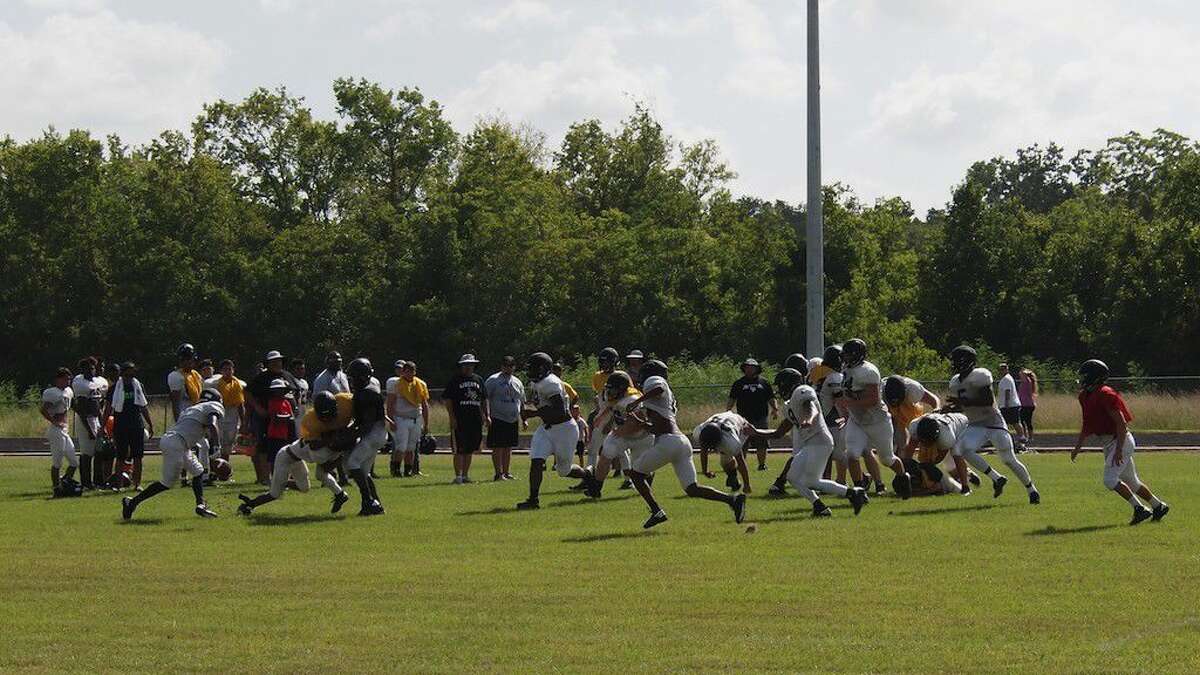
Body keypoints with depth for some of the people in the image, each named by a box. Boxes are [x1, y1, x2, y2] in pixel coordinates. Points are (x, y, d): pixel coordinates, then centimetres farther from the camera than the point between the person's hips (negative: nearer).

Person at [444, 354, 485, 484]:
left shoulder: (478, 380, 15)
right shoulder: (455, 380, 0)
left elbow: (482, 400, 21)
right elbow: (447, 400, -3)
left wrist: (484, 416, 14)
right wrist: (452, 417, -10)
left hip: (475, 420, 5)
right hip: (459, 420, -5)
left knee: (469, 450, 9)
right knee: (459, 450, -7)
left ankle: (465, 475, 16)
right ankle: (458, 476, -5)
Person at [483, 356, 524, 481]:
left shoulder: (517, 382, 15)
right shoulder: (493, 380, -3)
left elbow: (522, 403, 21)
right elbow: (485, 399, -9)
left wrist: (524, 419, 16)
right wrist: (487, 416, -19)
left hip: (513, 420, 6)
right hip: (497, 419, -6)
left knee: (508, 448, 9)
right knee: (498, 447, -6)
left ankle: (506, 472, 15)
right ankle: (498, 473, -3)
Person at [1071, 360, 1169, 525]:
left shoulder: (1106, 395, -19)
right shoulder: (1085, 397, 9)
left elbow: (1121, 423, -22)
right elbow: (1086, 425, 22)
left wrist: (1119, 450, -25)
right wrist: (1077, 447, 19)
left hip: (1120, 442, -9)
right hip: (1109, 444, 9)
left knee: (1110, 480, -15)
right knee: (1131, 482, 14)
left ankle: (1140, 509, -7)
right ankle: (1159, 506, 25)